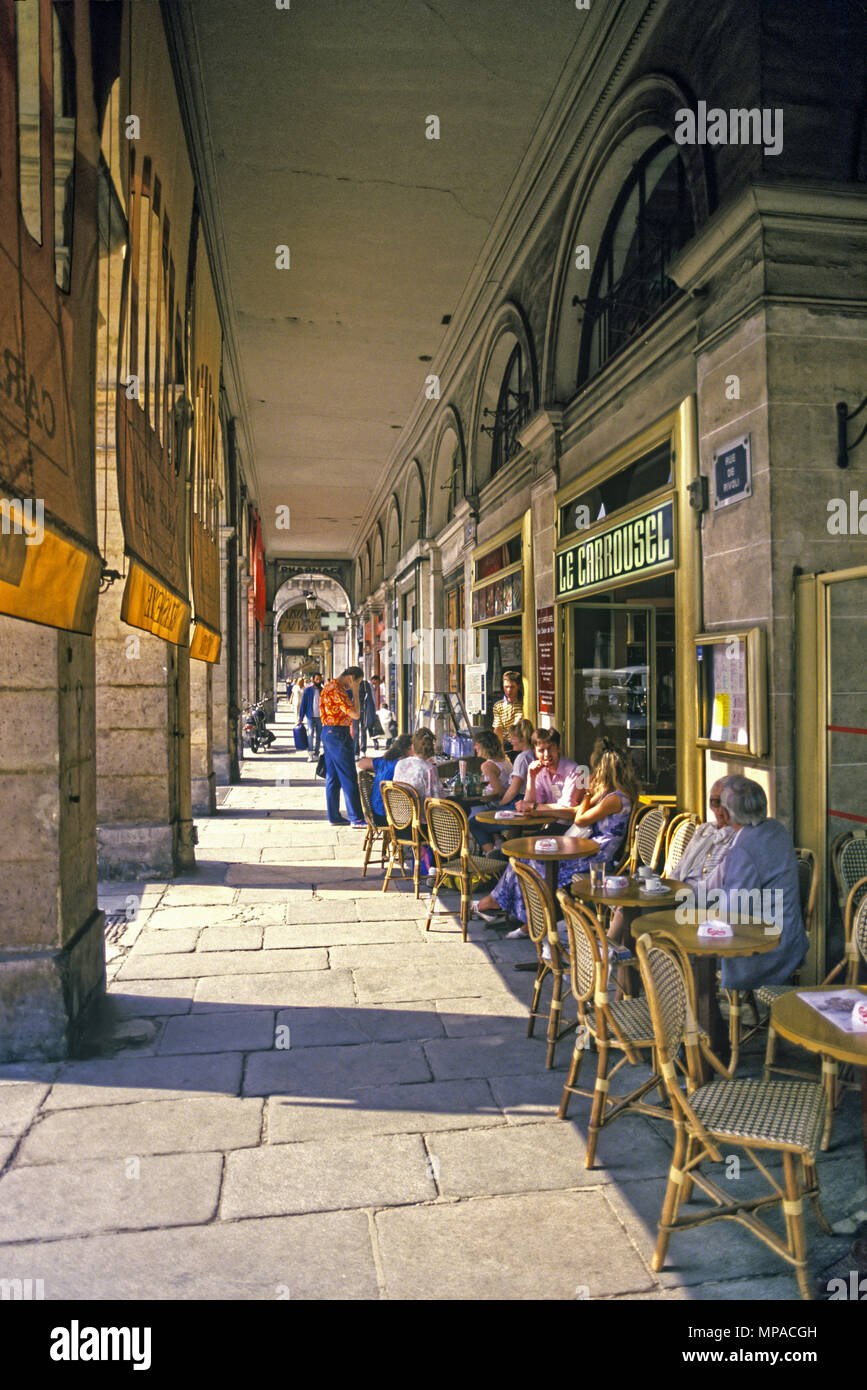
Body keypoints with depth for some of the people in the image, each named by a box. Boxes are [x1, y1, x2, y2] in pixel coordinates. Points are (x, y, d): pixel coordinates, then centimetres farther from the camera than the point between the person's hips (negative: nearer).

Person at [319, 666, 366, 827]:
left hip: (329, 733, 11)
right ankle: (356, 819, -4)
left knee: (332, 777, 12)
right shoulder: (337, 690, -18)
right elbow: (355, 714, -19)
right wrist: (355, 692, -13)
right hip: (338, 735, -11)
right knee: (349, 779, -7)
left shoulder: (330, 687, 15)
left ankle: (334, 816, 17)